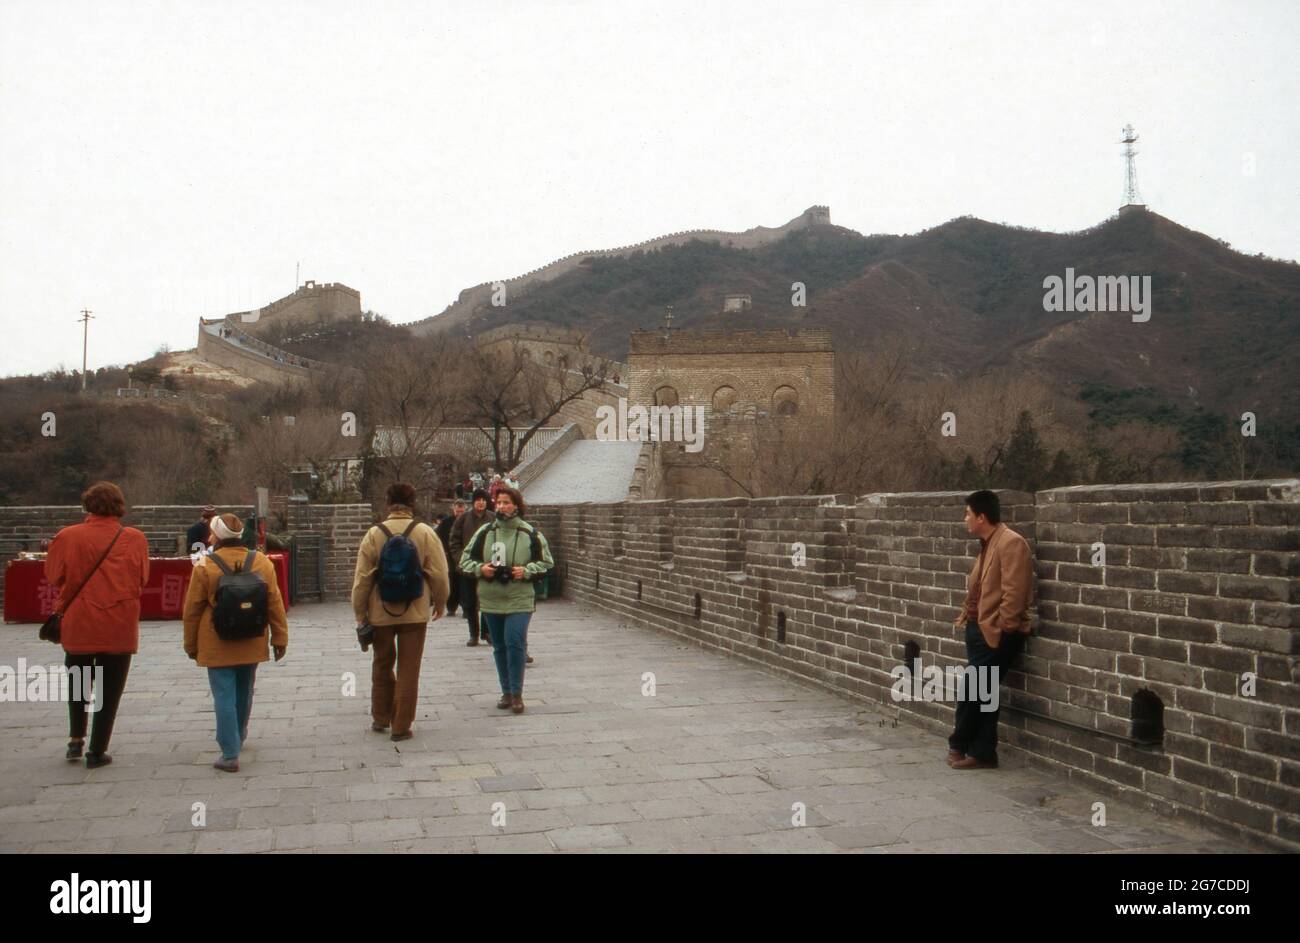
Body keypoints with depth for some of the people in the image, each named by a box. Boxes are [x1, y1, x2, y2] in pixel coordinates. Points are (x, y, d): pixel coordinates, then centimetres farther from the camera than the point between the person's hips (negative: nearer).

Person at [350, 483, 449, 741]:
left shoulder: (374, 534, -5)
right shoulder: (425, 533, -7)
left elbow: (362, 578, -4)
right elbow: (439, 574, -5)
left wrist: (360, 613, 6)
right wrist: (439, 603, 11)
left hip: (381, 612, 1)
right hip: (415, 612, -1)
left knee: (382, 665, 19)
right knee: (408, 670, 6)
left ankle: (380, 718, 30)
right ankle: (401, 727, 8)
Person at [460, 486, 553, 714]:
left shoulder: (530, 534, -1)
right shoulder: (485, 532, 5)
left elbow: (546, 562, 4)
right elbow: (465, 560, 10)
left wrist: (526, 571, -12)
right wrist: (479, 569, -9)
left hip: (519, 600, -3)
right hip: (491, 600, 3)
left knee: (515, 642, -14)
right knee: (499, 647, 11)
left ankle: (516, 693, -2)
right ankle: (506, 692, 24)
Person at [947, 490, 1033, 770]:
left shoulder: (1011, 542, -16)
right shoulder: (987, 544, 15)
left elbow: (1014, 592, -21)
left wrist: (1000, 628, -20)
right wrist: (967, 615, 14)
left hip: (999, 633, -9)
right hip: (981, 629, 9)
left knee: (972, 689, -4)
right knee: (980, 692, 9)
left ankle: (959, 745, 12)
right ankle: (982, 753, 15)